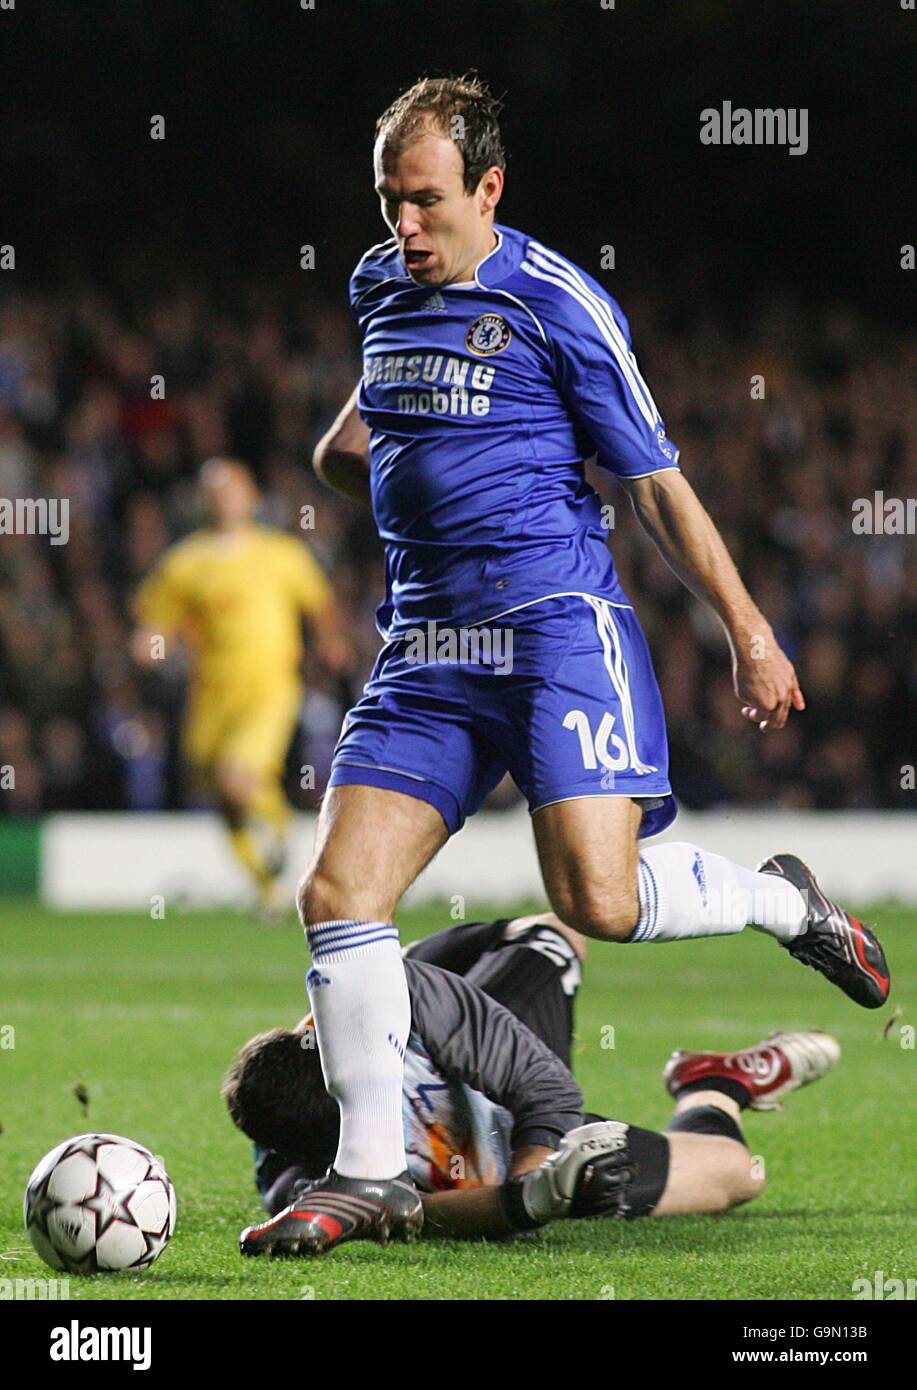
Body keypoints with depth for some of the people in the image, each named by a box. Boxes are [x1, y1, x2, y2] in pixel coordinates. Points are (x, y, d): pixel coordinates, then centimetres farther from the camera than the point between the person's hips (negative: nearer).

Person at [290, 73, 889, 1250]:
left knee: (597, 901, -20)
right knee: (337, 896, -9)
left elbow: (658, 486, -3)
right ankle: (373, 1175, -3)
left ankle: (781, 900, 11)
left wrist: (748, 634, -4)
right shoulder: (380, 289, 13)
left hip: (555, 627, -6)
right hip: (424, 652, 6)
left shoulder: (557, 304, -7)